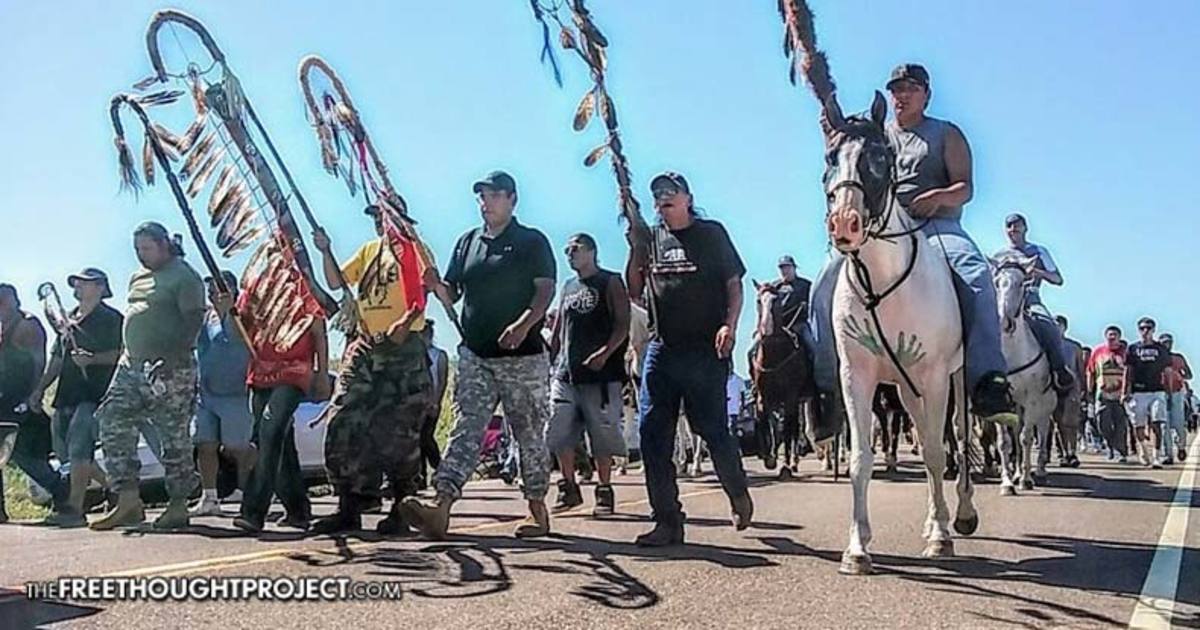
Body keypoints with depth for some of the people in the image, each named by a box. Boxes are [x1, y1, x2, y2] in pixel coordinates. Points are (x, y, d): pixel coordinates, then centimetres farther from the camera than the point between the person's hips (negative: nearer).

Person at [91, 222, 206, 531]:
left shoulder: (184, 277, -6)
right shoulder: (137, 277, 19)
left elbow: (194, 319, -15)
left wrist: (174, 357, -25)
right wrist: (129, 356, 18)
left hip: (170, 370, -8)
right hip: (132, 365, 8)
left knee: (174, 438, -2)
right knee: (113, 424, -2)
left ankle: (178, 507, 6)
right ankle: (128, 500, 3)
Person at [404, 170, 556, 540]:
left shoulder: (532, 242, 2)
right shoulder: (467, 243, 16)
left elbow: (546, 290, -7)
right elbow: (453, 292, 17)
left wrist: (524, 324, -25)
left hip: (523, 354, -4)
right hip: (475, 354, 4)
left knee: (530, 436, 5)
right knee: (465, 430, -7)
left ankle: (538, 512, 16)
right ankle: (441, 506, -18)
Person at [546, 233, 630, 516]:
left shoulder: (610, 283, 1)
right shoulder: (568, 287, 19)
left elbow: (623, 325, -7)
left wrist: (605, 353, -21)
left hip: (600, 374, -5)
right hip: (565, 373, 6)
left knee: (602, 435, -1)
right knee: (559, 434, 0)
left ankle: (604, 492, 12)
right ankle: (569, 489, 14)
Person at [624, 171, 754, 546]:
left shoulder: (712, 234, 7)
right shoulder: (650, 238, 15)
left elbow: (734, 284, 5)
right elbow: (634, 293, 13)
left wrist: (730, 325, -11)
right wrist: (635, 250, 0)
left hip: (705, 350, -3)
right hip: (660, 348, 4)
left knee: (712, 429, -2)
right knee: (653, 434, -2)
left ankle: (738, 493, 26)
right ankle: (668, 521, 5)